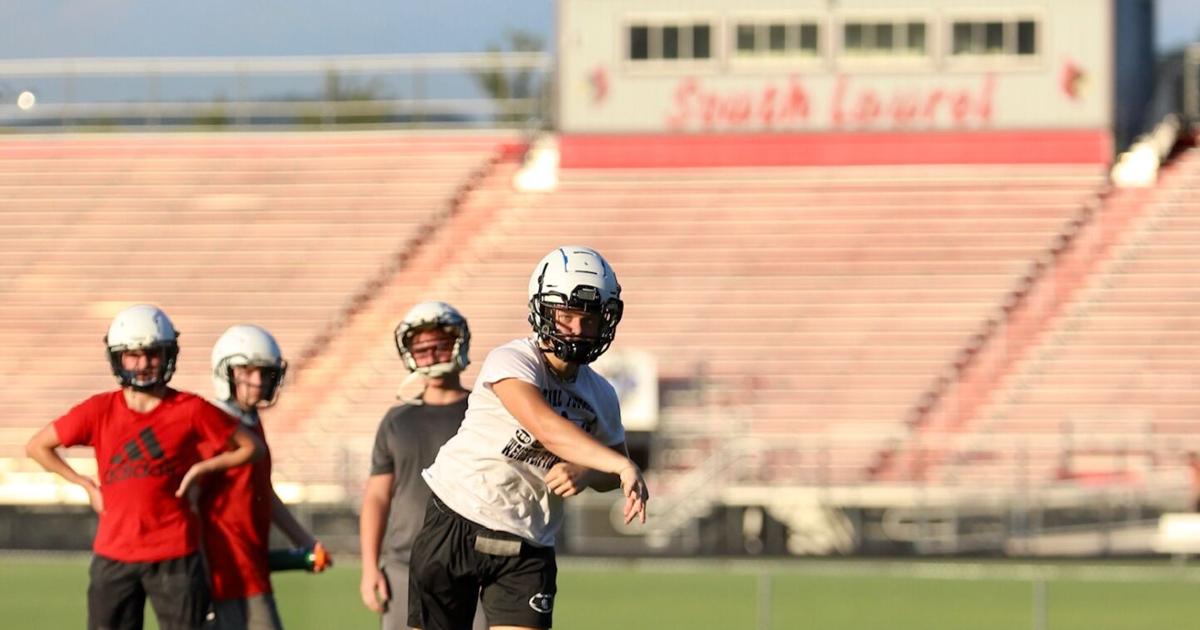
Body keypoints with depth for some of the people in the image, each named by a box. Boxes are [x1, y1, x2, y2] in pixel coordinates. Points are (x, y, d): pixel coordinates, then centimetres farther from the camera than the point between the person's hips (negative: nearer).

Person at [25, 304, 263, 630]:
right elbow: (38, 446, 10)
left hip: (175, 556, -1)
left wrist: (201, 469, -4)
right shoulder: (100, 411, 0)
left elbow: (250, 447, 6)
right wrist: (85, 485, 6)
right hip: (114, 555, 1)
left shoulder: (191, 410, -3)